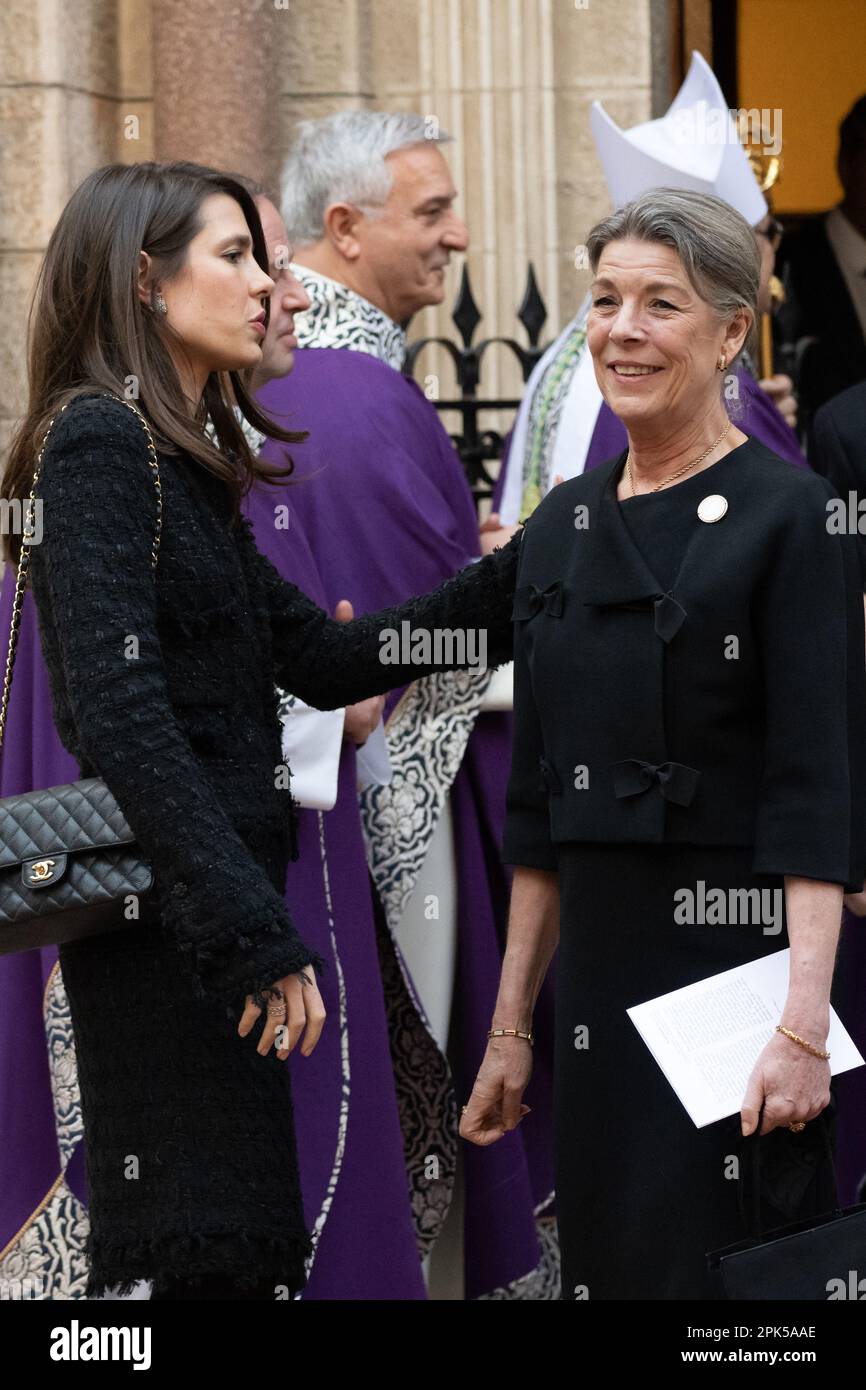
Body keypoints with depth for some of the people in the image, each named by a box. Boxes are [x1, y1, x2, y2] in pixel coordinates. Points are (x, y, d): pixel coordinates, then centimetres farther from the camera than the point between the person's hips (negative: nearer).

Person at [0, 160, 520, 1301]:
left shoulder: (186, 456, 19)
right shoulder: (99, 440, -11)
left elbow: (318, 656, 16)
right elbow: (122, 715, -20)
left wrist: (512, 584, 11)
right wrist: (255, 935, -22)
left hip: (215, 906, 10)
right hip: (163, 911, -10)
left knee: (243, 1243, 11)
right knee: (199, 1249, -7)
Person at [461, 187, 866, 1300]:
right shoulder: (562, 526, 12)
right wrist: (511, 1025, 13)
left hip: (744, 961, -6)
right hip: (600, 975, 6)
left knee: (725, 1279, -6)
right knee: (602, 1261, 9)